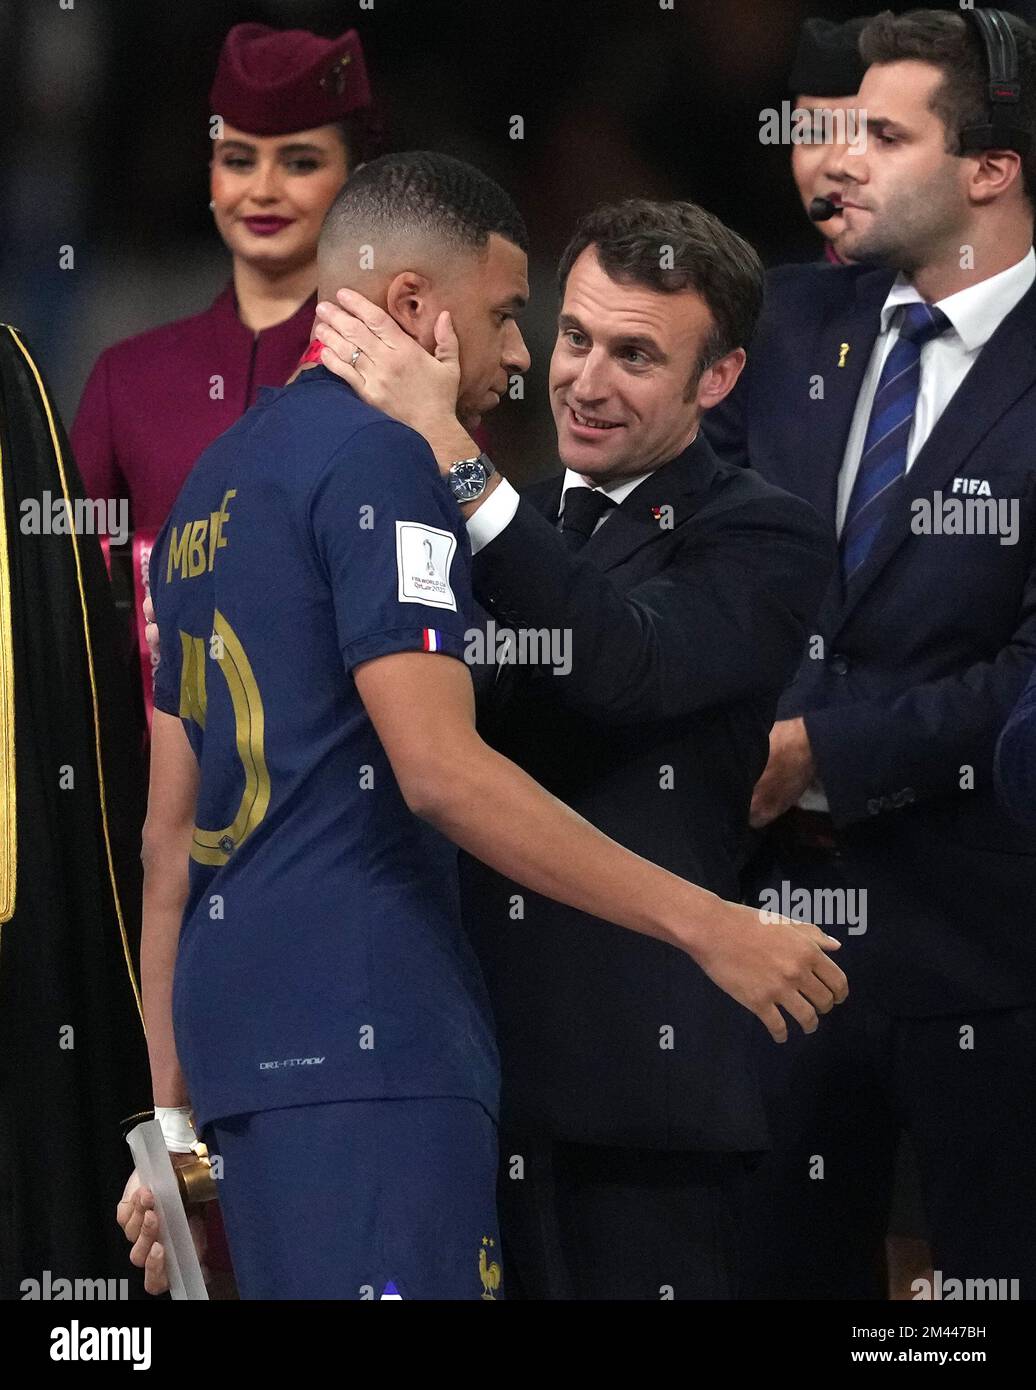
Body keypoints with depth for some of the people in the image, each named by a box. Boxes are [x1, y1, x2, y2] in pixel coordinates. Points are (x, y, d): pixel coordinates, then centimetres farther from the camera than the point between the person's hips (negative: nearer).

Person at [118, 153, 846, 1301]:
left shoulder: (220, 478, 22)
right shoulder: (378, 459, -7)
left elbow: (171, 833, 22)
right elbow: (440, 771, -18)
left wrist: (173, 1114, 23)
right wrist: (704, 925, -16)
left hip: (235, 1023, 10)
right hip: (367, 1033, -10)